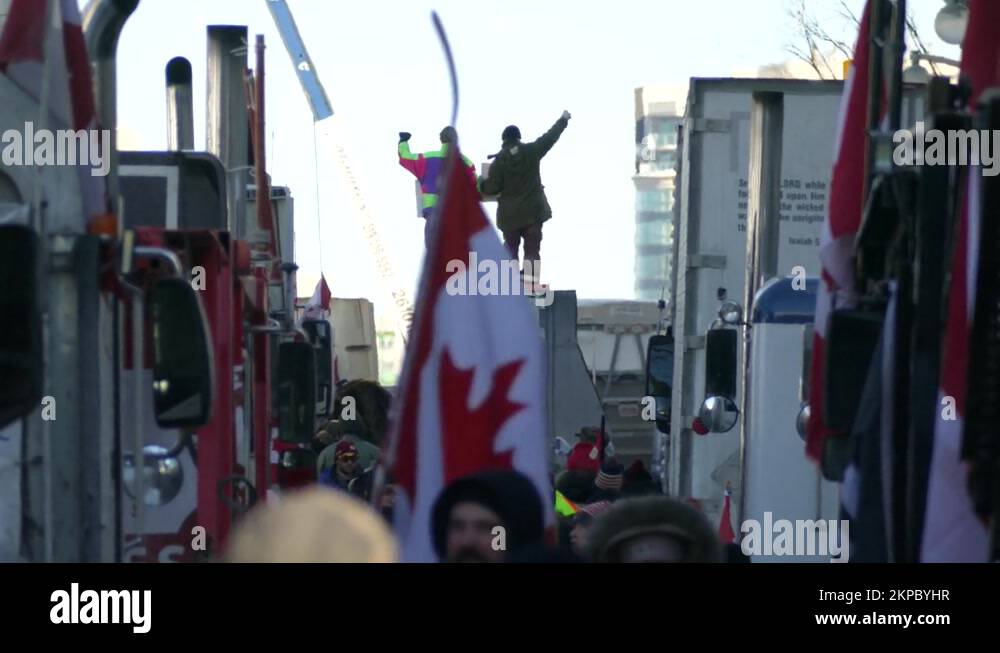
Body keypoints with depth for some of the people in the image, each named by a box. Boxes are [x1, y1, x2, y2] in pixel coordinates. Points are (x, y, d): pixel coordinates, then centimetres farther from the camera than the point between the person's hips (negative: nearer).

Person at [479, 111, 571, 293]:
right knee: (532, 249, 2)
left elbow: (492, 188, -9)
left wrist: (481, 185, 14)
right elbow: (550, 137, 6)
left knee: (511, 249, 11)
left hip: (510, 214, -1)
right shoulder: (531, 151, -5)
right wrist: (563, 120, 20)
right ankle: (531, 283, -7)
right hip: (533, 210, 1)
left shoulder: (499, 161, -8)